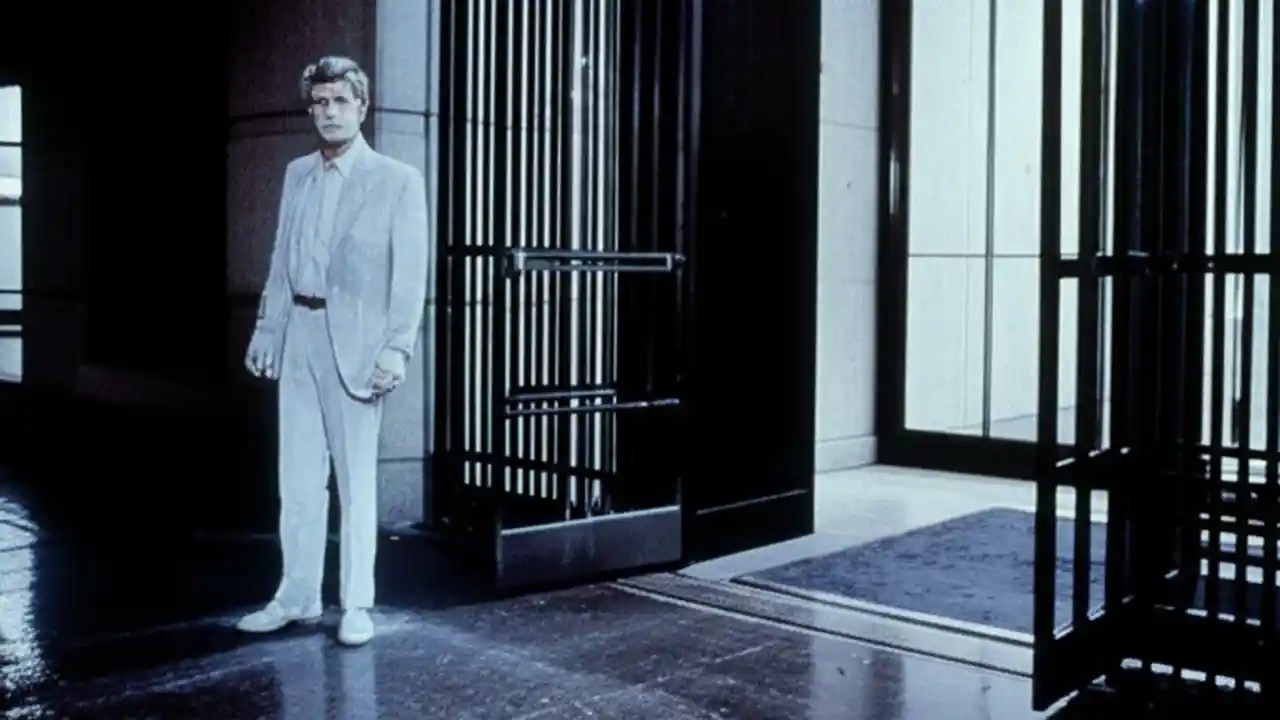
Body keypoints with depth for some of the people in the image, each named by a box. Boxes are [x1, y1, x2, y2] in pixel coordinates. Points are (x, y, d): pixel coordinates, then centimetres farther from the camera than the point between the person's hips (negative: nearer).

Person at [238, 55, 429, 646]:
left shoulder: (397, 180, -3)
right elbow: (281, 259, 16)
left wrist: (397, 347, -16)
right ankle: (297, 595, 21)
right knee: (297, 477, 10)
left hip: (354, 339, -5)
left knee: (356, 479, 2)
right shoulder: (297, 174, 13)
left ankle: (356, 605, 12)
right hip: (298, 335, 5)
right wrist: (266, 328, 11)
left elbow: (410, 274, -8)